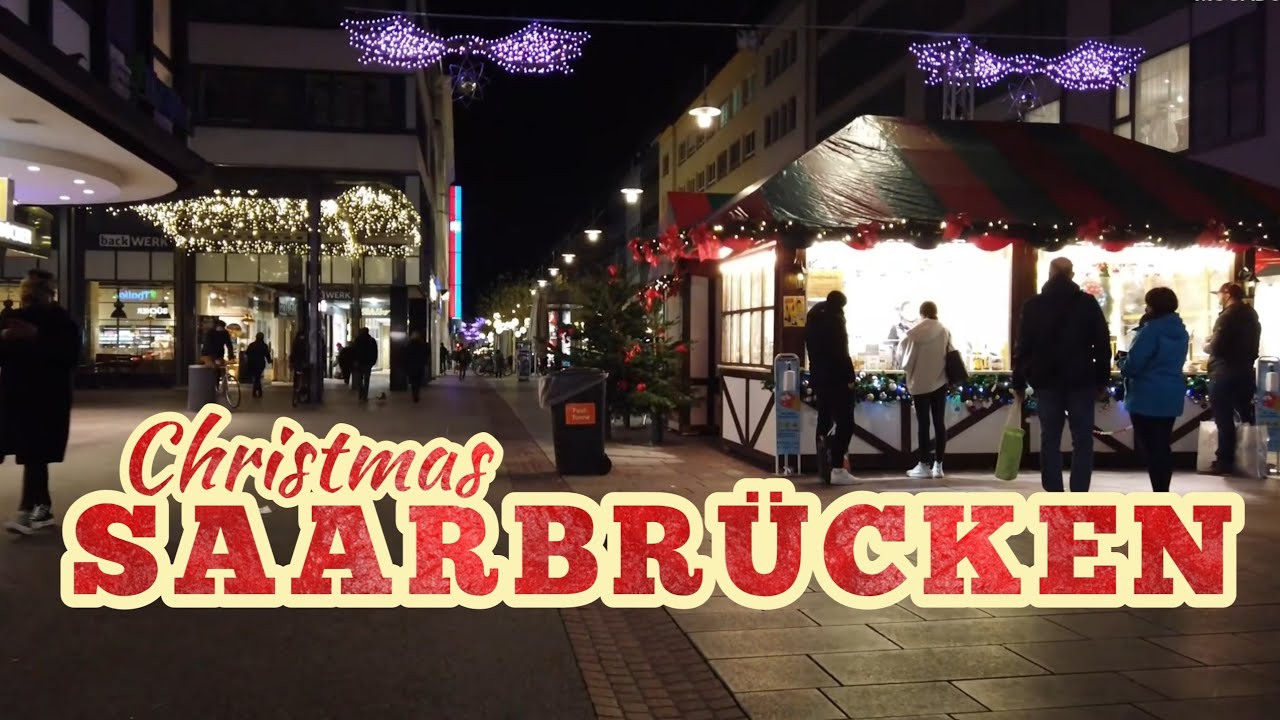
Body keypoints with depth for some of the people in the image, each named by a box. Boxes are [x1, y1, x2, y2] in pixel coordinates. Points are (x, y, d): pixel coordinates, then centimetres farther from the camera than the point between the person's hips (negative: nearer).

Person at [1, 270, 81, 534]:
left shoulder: (61, 320, -5)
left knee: (34, 455, -9)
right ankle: (43, 508, 18)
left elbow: (69, 355, -16)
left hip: (47, 397, -6)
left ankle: (27, 510, -10)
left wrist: (37, 336, -23)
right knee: (32, 455, 9)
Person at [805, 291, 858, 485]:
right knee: (844, 422, -6)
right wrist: (850, 376, -12)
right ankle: (836, 469, -12)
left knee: (825, 421, 11)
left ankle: (824, 468, 11)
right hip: (836, 378, -8)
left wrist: (816, 371, 15)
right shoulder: (834, 320, -11)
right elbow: (841, 352, -16)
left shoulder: (813, 320, 14)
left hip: (818, 377, 8)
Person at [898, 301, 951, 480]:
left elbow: (902, 356, -2)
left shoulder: (913, 334, -10)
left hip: (920, 383, -2)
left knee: (923, 424, 2)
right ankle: (938, 465, 8)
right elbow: (950, 355, 4)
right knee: (939, 423, 6)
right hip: (939, 382, 2)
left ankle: (924, 465, 4)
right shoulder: (944, 332, -5)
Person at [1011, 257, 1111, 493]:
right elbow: (1103, 344, 1)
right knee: (1082, 441, 3)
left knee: (1050, 440, 7)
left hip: (1046, 381, 1)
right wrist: (1103, 380, 7)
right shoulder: (1088, 303, 1)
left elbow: (1022, 347, 2)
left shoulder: (1033, 305, 3)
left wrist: (1018, 383, 7)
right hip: (1081, 381, -1)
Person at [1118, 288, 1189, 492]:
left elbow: (1132, 364, -19)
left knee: (1151, 447, -2)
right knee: (1163, 446, 14)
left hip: (1147, 397, -8)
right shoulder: (1181, 331, 10)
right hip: (1171, 396, 8)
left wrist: (1121, 362, 3)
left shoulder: (1151, 330, -17)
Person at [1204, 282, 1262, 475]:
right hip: (1245, 373, 8)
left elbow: (1216, 347, -19)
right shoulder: (1251, 315, 12)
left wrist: (1207, 346, 1)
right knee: (1246, 417, 14)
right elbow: (1252, 348, 18)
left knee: (1224, 419, -4)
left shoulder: (1228, 315, -13)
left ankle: (1225, 463, -2)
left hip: (1224, 375, -8)